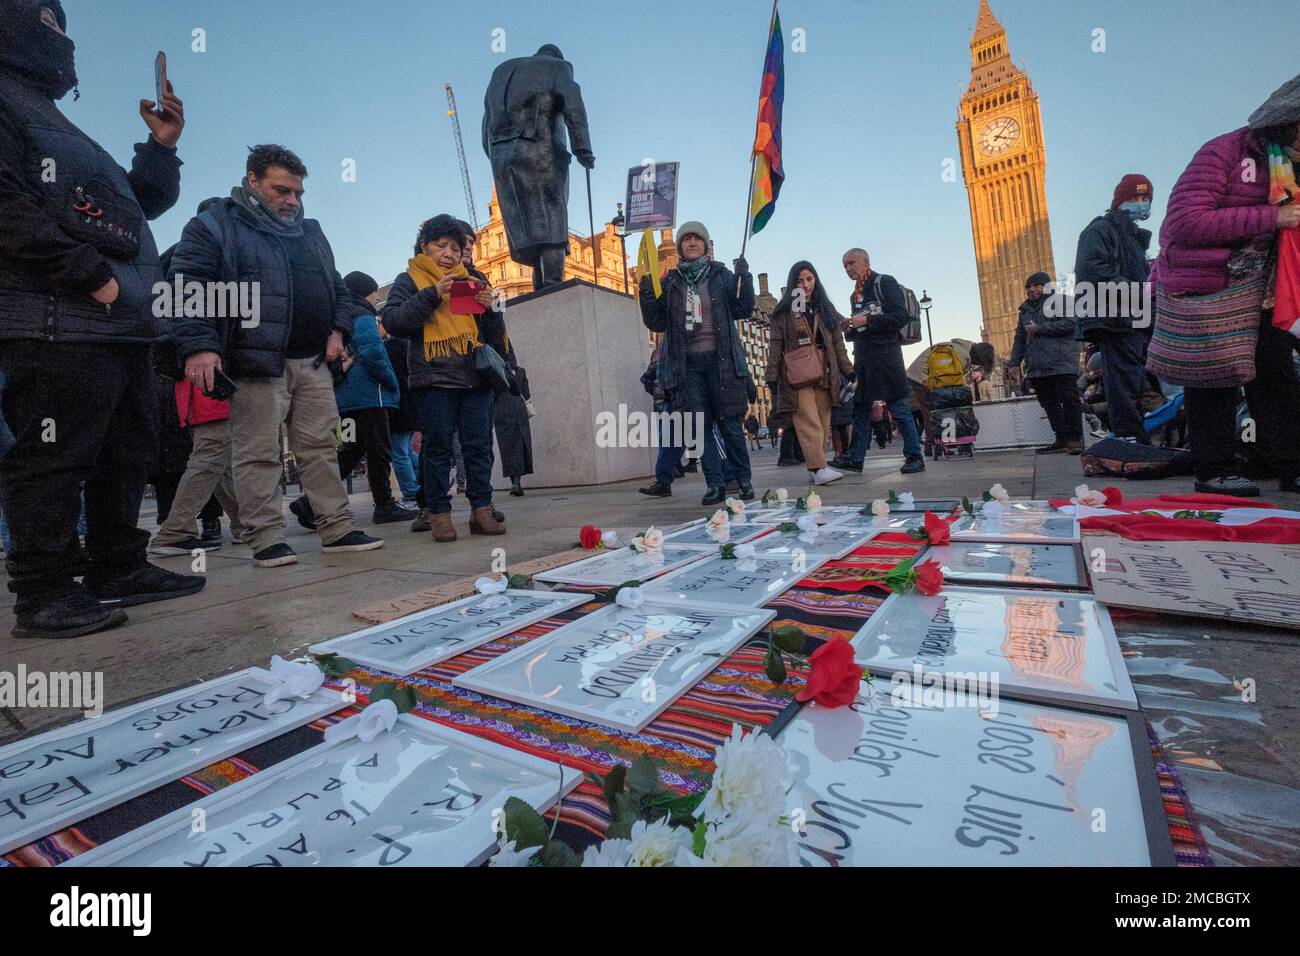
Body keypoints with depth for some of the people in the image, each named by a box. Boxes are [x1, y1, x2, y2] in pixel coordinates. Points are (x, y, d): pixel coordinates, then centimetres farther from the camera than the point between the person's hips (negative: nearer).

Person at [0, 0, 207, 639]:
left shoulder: (55, 125, 30)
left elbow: (136, 206, 31)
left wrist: (161, 148, 21)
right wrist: (91, 276, -17)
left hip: (121, 323, 10)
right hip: (59, 324, -10)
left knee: (128, 453, 11)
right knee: (55, 458, -8)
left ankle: (120, 571, 20)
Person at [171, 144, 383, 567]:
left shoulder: (310, 233, 22)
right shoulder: (214, 226, 3)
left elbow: (337, 287, 26)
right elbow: (188, 288, -6)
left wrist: (339, 329, 8)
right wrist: (198, 346, -19)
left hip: (313, 362, 6)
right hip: (255, 361, -5)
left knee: (321, 448, 5)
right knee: (259, 453, -3)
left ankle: (337, 529, 10)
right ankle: (266, 539, 3)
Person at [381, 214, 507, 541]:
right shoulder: (409, 280, 11)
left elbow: (494, 337, 19)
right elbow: (392, 320, -6)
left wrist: (491, 309, -2)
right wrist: (432, 295, -14)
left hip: (475, 378, 3)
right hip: (433, 378, -3)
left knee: (479, 445, 1)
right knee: (437, 447, -1)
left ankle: (482, 509, 7)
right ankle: (439, 513, 4)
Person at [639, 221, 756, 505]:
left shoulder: (721, 275, 10)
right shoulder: (669, 282, 12)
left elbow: (743, 310, 5)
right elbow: (656, 324, 9)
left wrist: (745, 279, -7)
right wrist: (647, 295, -4)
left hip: (720, 360, -1)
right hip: (687, 364, 2)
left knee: (730, 423, 0)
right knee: (701, 426, 1)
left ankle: (744, 480, 11)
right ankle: (715, 484, 7)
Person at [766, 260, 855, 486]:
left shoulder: (825, 309, 18)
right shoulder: (784, 312, 7)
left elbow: (838, 342, 17)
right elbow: (775, 345, 1)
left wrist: (847, 371, 11)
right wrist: (772, 376, -7)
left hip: (823, 373, 5)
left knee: (823, 424, 1)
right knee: (809, 422, -13)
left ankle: (814, 467, 7)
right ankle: (819, 468, -18)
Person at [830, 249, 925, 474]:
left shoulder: (884, 283, 0)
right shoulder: (856, 295, 21)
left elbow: (902, 316, -11)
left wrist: (867, 321, -15)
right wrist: (849, 329, 3)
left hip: (885, 353, -7)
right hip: (863, 357, 8)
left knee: (898, 406, -6)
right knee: (860, 407, 5)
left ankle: (915, 457, -1)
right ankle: (855, 458, 7)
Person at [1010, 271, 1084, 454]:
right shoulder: (1025, 310, 24)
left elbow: (1070, 323, -12)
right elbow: (1020, 339, 26)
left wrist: (1039, 328, -10)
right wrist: (1015, 362, 16)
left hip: (1062, 364, -6)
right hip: (1037, 368, 6)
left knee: (1069, 401, -6)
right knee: (1050, 405, 4)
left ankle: (1075, 439, -2)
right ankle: (1062, 439, 8)